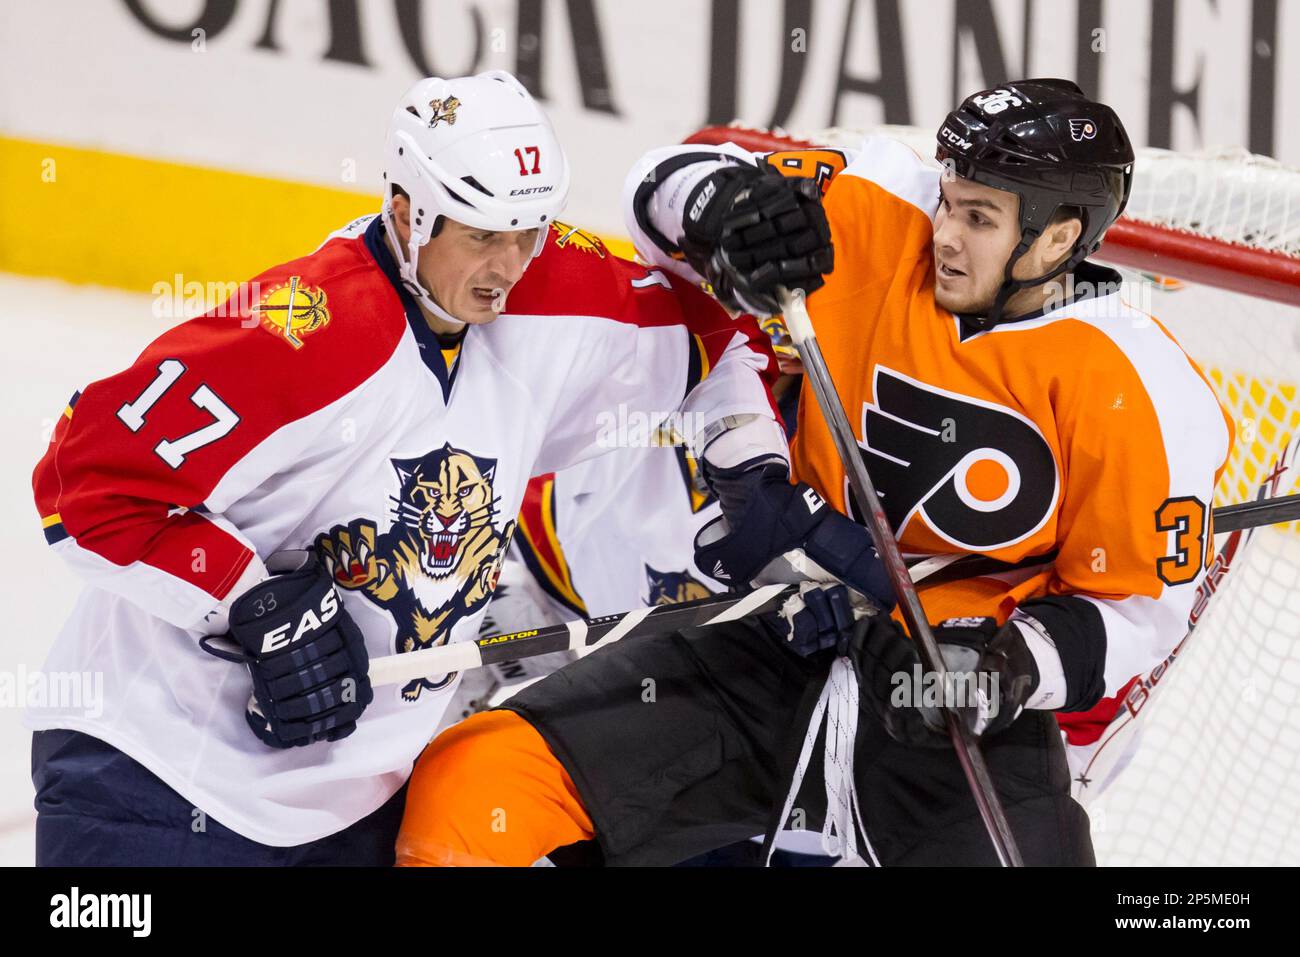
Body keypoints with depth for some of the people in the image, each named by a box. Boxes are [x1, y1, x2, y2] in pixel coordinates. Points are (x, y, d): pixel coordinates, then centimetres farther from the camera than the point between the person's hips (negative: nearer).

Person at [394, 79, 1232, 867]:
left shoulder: (1130, 392, -11)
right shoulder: (874, 229, -6)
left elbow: (1139, 606, -3)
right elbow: (670, 184, 1)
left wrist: (1012, 666, -21)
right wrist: (727, 202, -22)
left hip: (963, 710, -1)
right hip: (780, 651, 2)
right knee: (471, 785, -15)